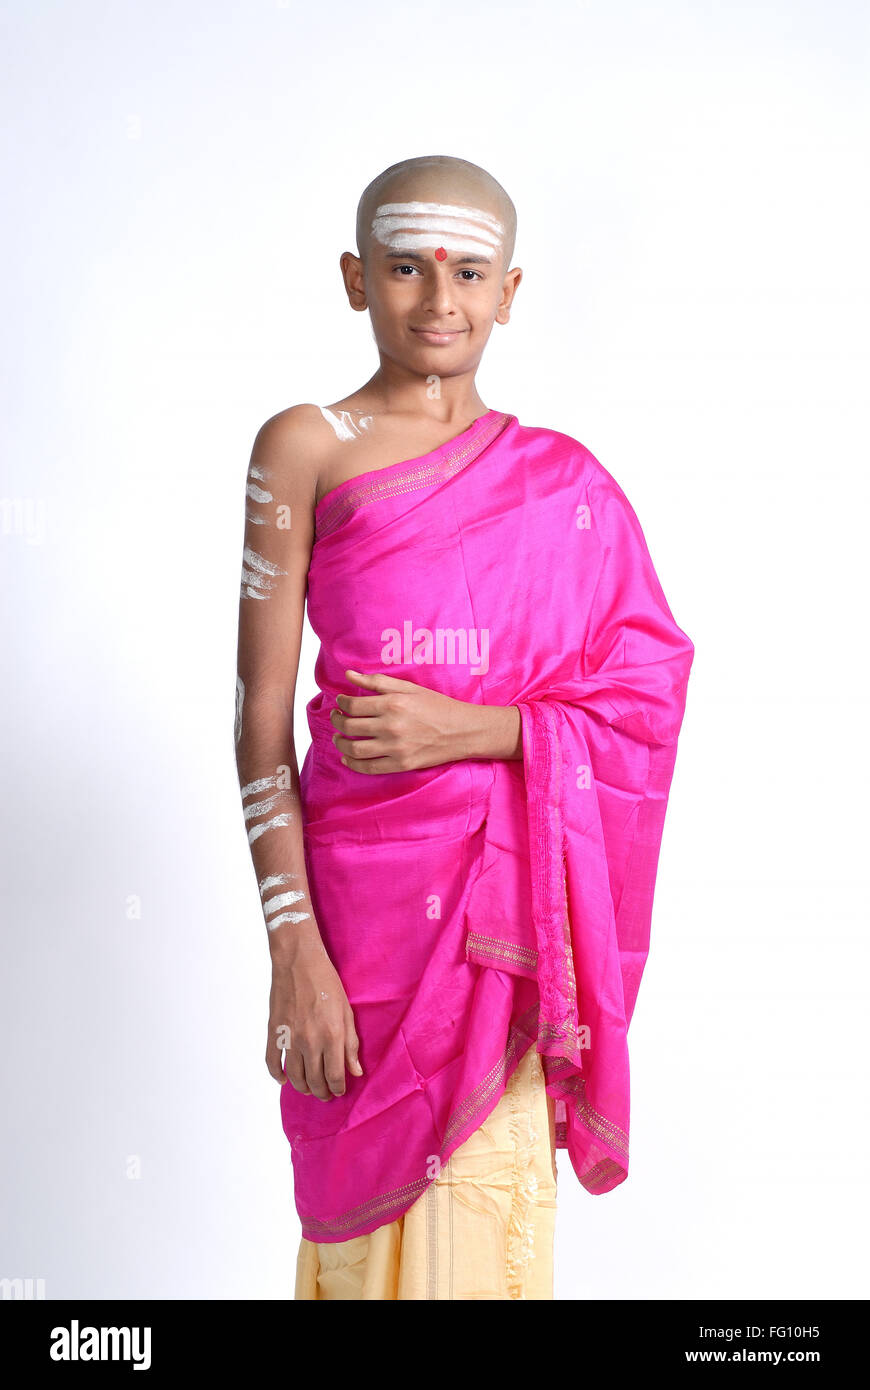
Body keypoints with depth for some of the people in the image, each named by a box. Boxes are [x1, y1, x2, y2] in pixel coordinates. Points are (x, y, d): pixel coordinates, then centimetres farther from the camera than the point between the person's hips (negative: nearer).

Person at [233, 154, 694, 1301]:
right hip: (365, 885, -1)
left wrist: (466, 727, -13)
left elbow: (643, 698, 3)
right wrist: (294, 949, -11)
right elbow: (262, 713, -4)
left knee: (484, 1223, 8)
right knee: (371, 1217, 9)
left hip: (513, 897, 2)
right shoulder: (306, 449, 0)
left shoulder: (565, 480, 7)